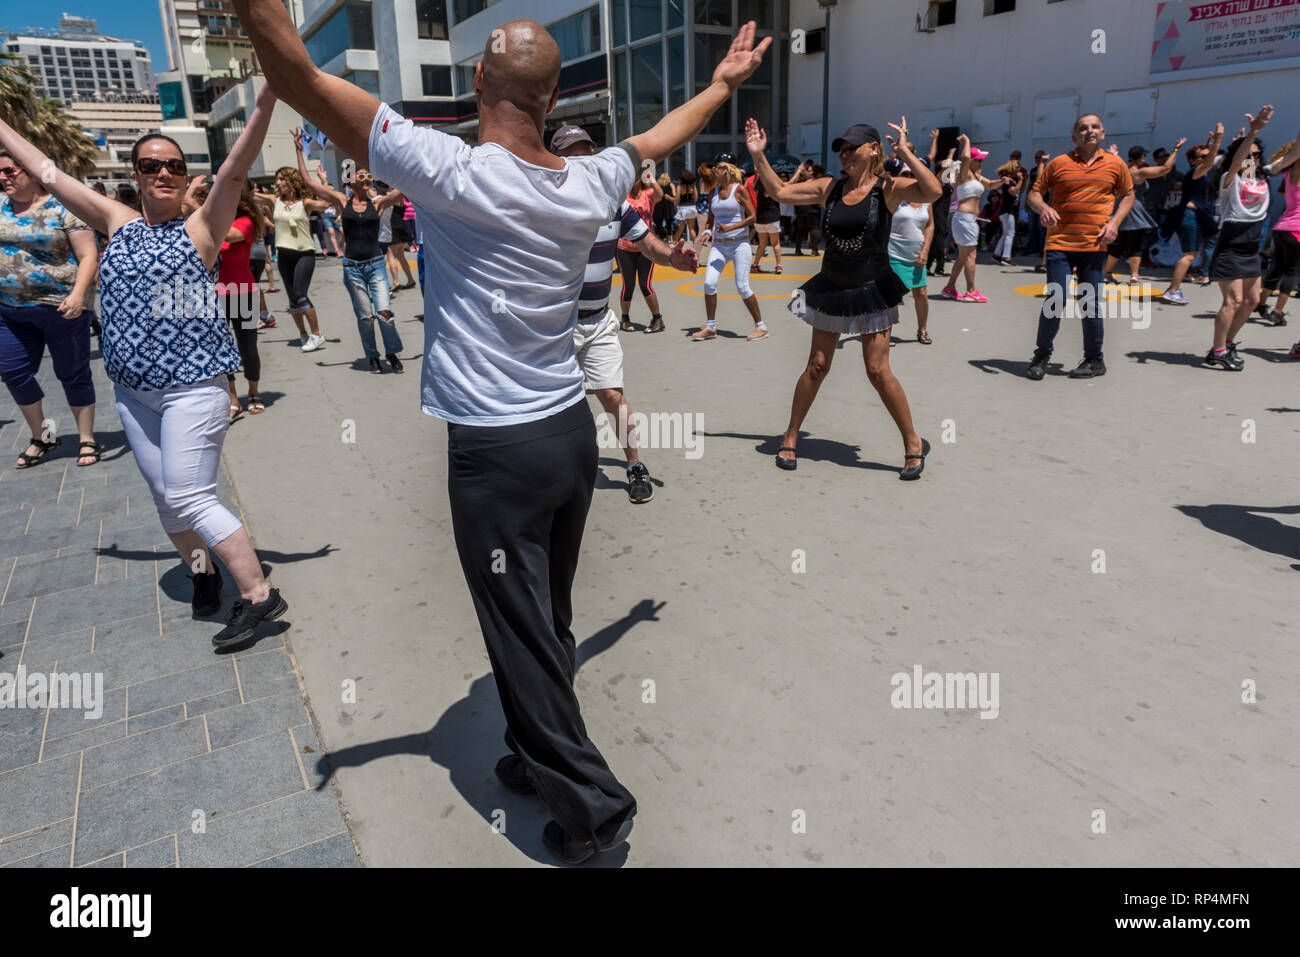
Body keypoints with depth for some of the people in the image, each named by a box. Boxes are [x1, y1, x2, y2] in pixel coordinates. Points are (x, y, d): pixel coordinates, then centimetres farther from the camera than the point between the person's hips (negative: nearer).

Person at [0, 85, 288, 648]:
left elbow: (237, 169, -15)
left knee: (189, 498, -10)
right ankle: (204, 572, 33)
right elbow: (47, 172, 20)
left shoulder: (200, 230, -3)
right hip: (133, 389, 6)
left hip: (193, 385, -6)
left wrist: (268, 96, -26)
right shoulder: (118, 223, 11)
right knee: (166, 497, 13)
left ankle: (259, 595, -2)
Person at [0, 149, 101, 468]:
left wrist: (78, 294, -25)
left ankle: (87, 440, 15)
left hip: (60, 307, -6)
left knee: (73, 374, 3)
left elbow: (88, 255, -13)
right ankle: (41, 436, 23)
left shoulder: (62, 208, -8)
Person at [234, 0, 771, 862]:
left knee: (523, 638, 6)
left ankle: (592, 806, 18)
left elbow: (297, 74, -13)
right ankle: (540, 755, 40)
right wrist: (726, 81, 39)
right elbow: (662, 136, 21)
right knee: (551, 622, 20)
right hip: (573, 432, 7)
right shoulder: (590, 184, 2)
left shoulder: (449, 172, -14)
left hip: (496, 454, -6)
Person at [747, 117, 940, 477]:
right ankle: (790, 437, 19)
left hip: (871, 292, -3)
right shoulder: (829, 188, 2)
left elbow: (933, 192, -26)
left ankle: (913, 444, 11)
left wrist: (905, 153, -25)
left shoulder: (888, 188, -9)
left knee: (878, 371, -5)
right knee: (817, 366, 6)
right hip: (831, 289, 3)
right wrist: (758, 155, -1)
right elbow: (780, 191, 7)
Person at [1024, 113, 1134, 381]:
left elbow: (1127, 195, 19)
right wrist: (1042, 208, -14)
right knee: (1056, 300, -8)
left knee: (1090, 303, 6)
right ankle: (1042, 355, 11)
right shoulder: (1059, 163, 4)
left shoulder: (1115, 165, 9)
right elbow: (1034, 193, 9)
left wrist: (1115, 222, 1)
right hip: (1059, 243, -1)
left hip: (1095, 245, 2)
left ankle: (1094, 360, 18)